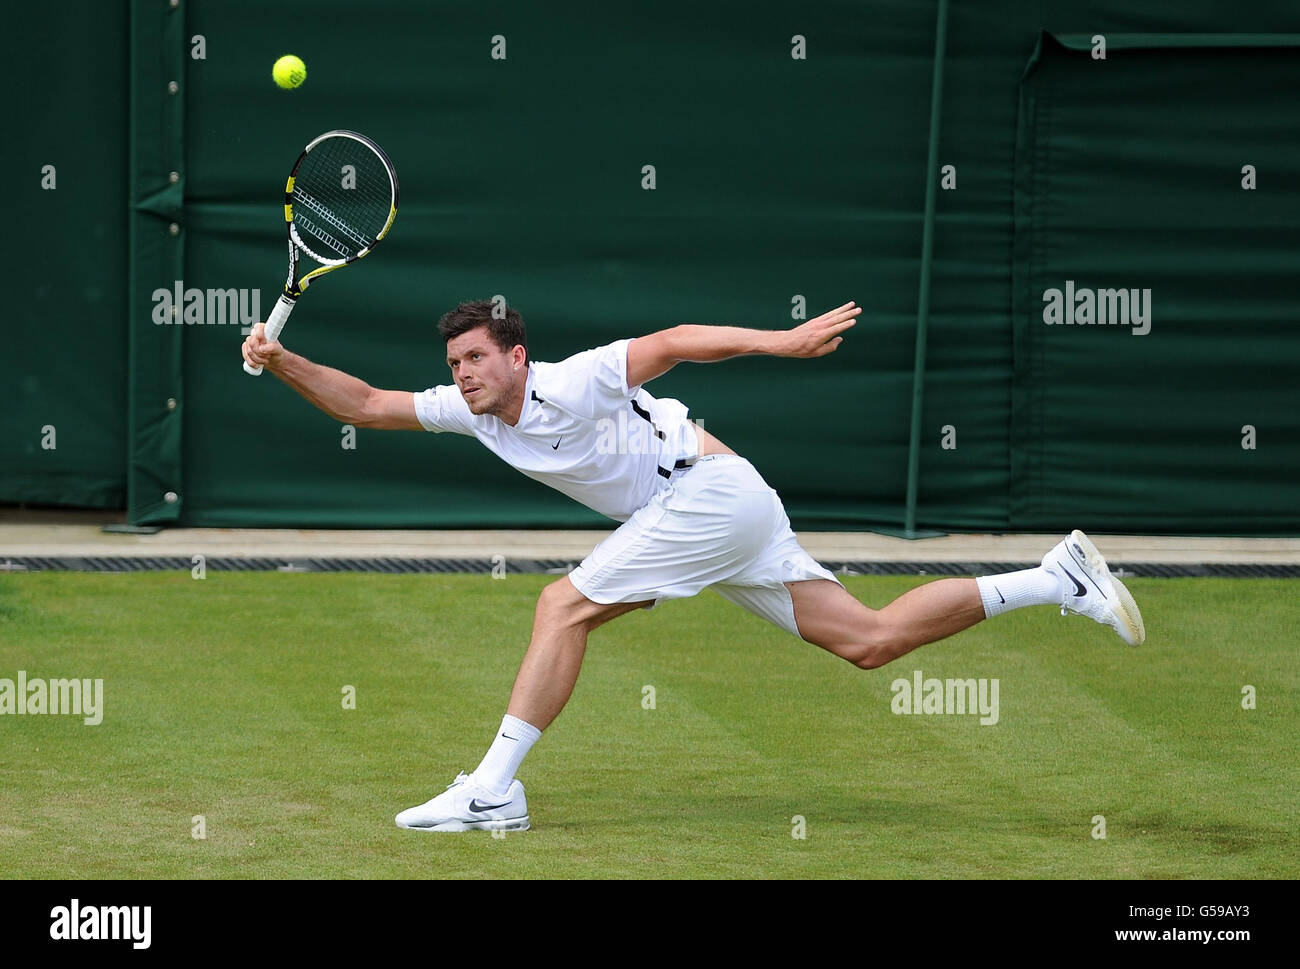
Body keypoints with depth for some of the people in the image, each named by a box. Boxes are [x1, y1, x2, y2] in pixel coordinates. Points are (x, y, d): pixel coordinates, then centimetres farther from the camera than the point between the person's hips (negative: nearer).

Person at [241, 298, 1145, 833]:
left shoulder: (565, 389, -15)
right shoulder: (472, 412, 9)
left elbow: (672, 342, -17)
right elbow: (368, 404, 13)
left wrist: (780, 341, -24)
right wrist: (283, 361, 0)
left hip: (714, 492, -9)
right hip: (722, 513, 9)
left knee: (564, 605, -13)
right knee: (869, 641, 4)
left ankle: (493, 791, -13)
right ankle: (1060, 580, 4)